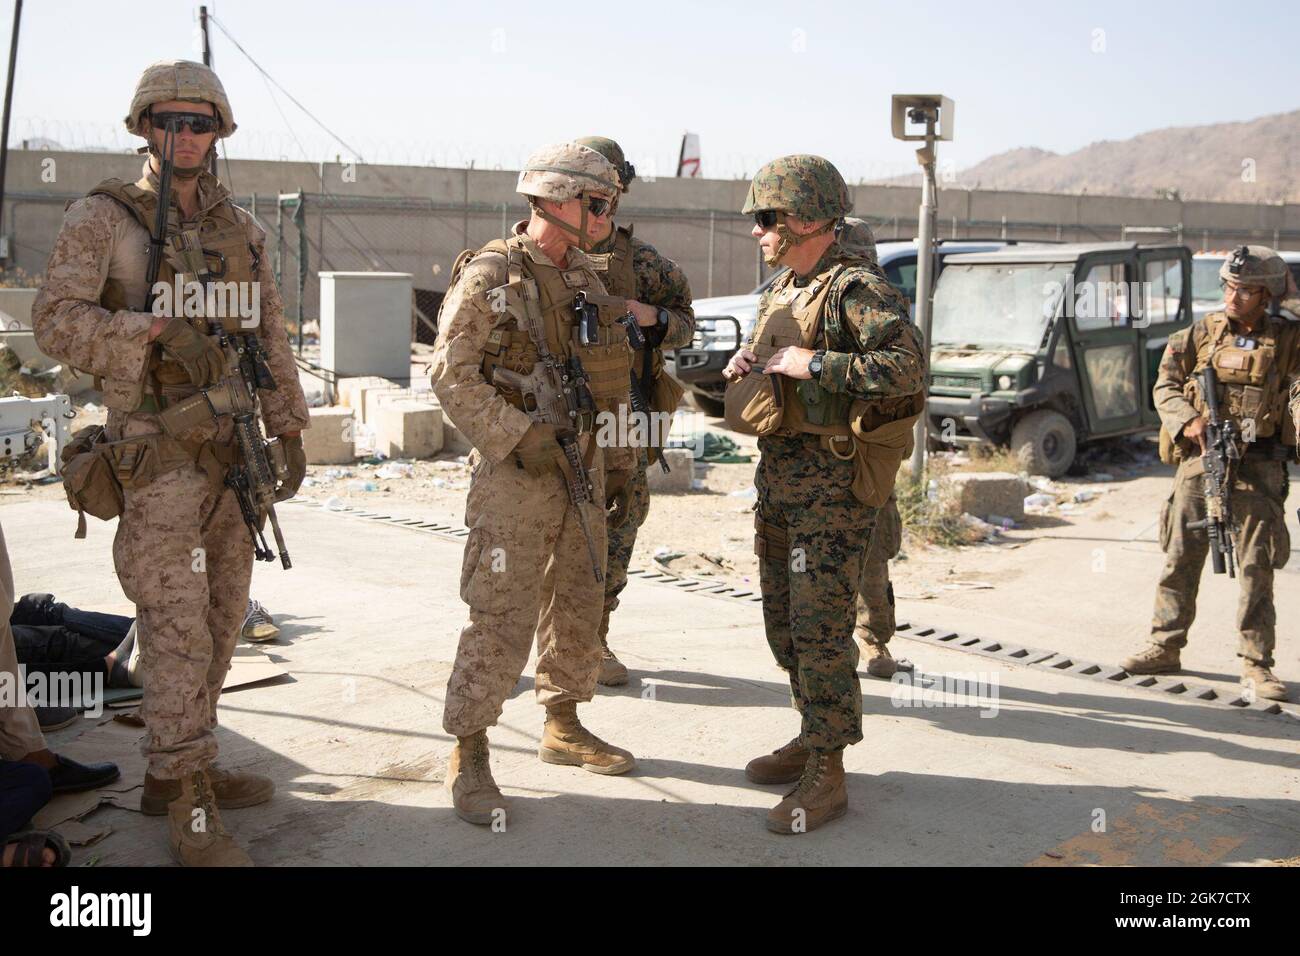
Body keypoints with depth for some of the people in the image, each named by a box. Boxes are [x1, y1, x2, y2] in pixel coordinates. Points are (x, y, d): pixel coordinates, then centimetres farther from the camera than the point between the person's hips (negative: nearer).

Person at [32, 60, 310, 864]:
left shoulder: (241, 229, 12)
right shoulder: (103, 218, -4)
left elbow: (272, 337, 15)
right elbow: (56, 320, -13)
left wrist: (290, 431, 13)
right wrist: (156, 333, -25)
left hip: (228, 445, 7)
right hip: (157, 453, -6)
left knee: (222, 616, 12)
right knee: (178, 627, -8)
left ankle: (172, 772, 27)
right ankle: (194, 816, -1)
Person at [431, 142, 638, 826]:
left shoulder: (585, 276, 12)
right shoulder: (489, 275, -10)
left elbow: (610, 370, 19)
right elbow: (452, 376, -15)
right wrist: (521, 439, -20)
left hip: (581, 467, 8)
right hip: (514, 473, -7)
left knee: (577, 607, 16)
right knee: (502, 620, -6)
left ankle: (563, 726, 32)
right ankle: (468, 756, 6)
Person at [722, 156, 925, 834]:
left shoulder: (857, 288, -14)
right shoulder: (783, 291, 14)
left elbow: (908, 368, -27)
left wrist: (815, 364, -24)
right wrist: (743, 366, 7)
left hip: (833, 480, -9)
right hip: (778, 472, 9)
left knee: (819, 626, -7)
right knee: (783, 621, 15)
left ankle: (827, 776, 2)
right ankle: (812, 737, 31)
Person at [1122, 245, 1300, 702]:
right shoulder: (1201, 333, 6)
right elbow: (1165, 385, 3)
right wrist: (1188, 421, -16)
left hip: (1257, 468, -2)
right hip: (1199, 460, 2)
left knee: (1257, 567, -1)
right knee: (1180, 558, 7)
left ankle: (1256, 665, 6)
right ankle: (1165, 648, 19)